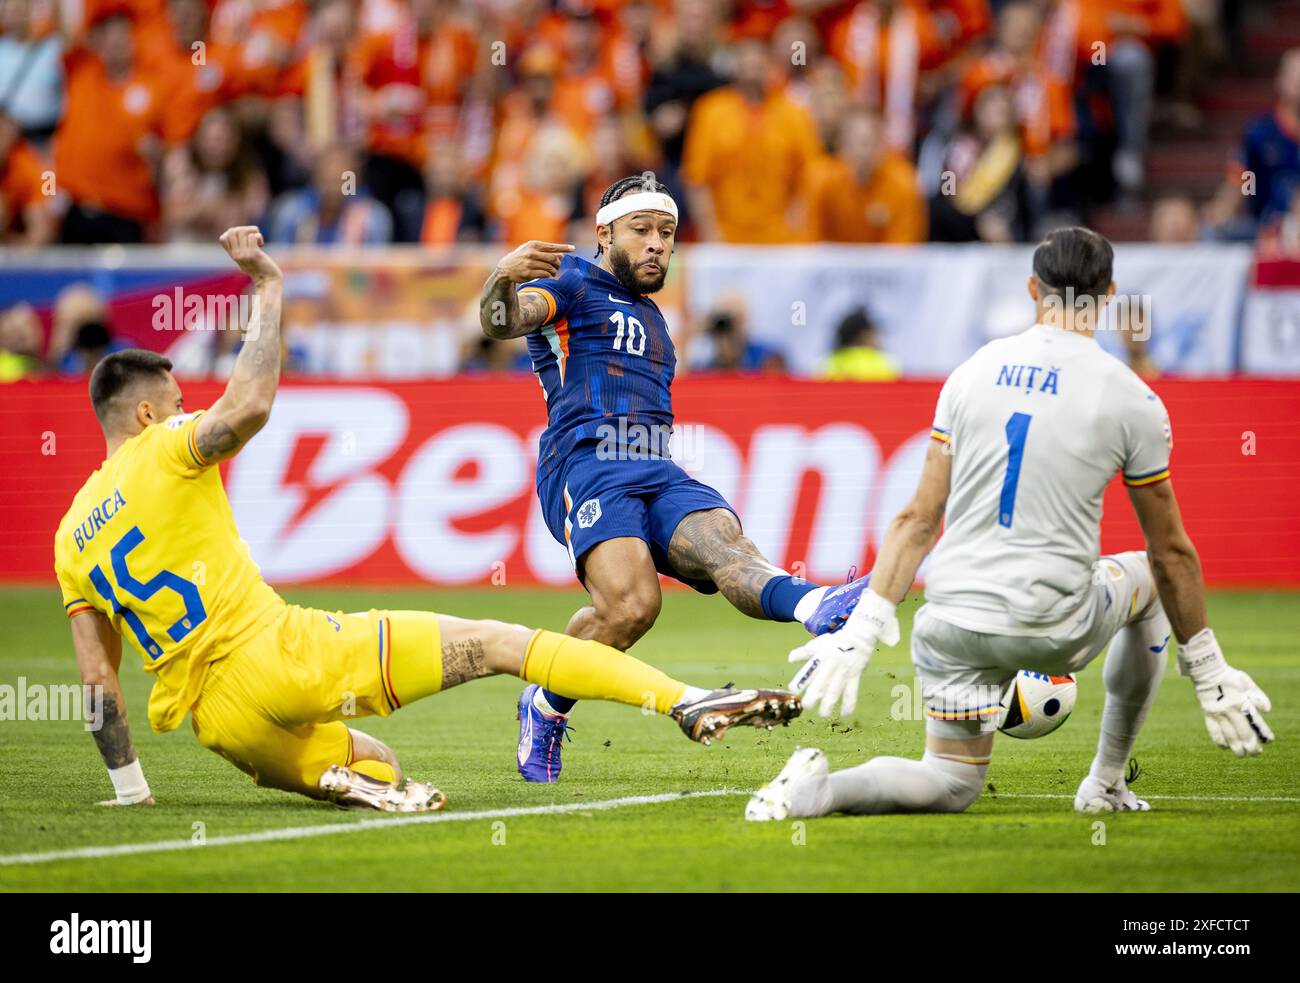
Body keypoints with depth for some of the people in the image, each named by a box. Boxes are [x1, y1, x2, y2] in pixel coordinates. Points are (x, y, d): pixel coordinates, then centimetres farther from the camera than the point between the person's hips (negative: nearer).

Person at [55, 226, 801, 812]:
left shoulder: (70, 537, 16)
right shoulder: (164, 457, 0)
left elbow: (99, 676, 14)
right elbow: (251, 404, -18)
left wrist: (130, 791, 19)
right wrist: (269, 287, -7)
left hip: (221, 727, 6)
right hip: (279, 654, -6)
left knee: (378, 770, 29)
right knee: (493, 643, 1)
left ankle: (345, 778, -10)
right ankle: (685, 703, -10)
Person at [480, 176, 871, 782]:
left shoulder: (651, 320, 34)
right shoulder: (572, 284, 10)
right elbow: (501, 322, -10)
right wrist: (502, 279, -34)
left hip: (657, 474, 6)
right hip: (586, 467, -6)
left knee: (727, 548, -27)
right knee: (632, 603, -30)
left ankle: (815, 608, -60)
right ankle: (545, 708, -6)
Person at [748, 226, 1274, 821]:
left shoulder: (972, 372, 5)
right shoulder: (1131, 399, -4)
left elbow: (918, 519, 2)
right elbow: (1171, 552, 4)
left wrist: (863, 627, 3)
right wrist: (1208, 672, 13)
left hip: (954, 623, 3)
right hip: (1054, 628, -3)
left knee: (952, 787, 18)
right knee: (1150, 578, 30)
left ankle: (814, 791, -13)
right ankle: (1105, 785, 31)